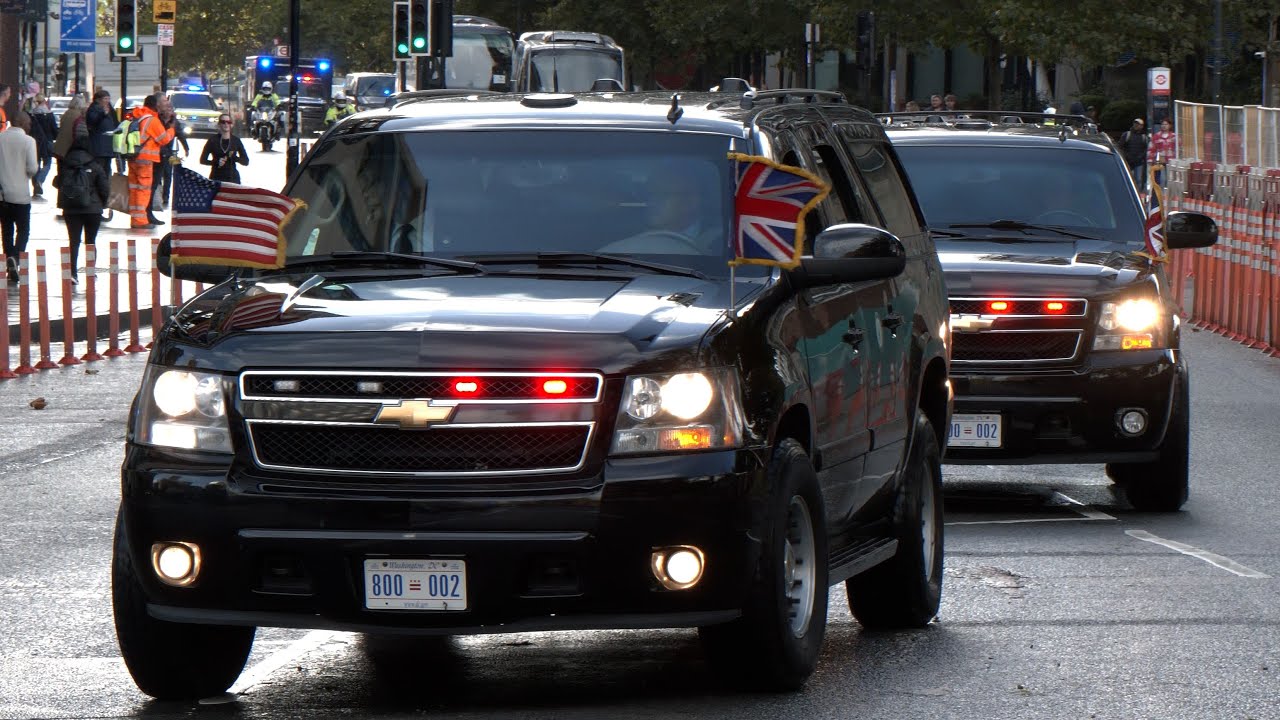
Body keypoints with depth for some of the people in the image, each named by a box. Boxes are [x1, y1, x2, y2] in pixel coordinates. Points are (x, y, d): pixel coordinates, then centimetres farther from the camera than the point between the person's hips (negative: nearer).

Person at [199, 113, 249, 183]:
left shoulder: (236, 140, 5)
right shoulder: (213, 140, 1)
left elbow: (246, 161, 6)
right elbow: (202, 160, 3)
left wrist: (234, 157, -13)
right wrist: (216, 162, -14)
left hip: (233, 178, 1)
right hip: (216, 178, -1)